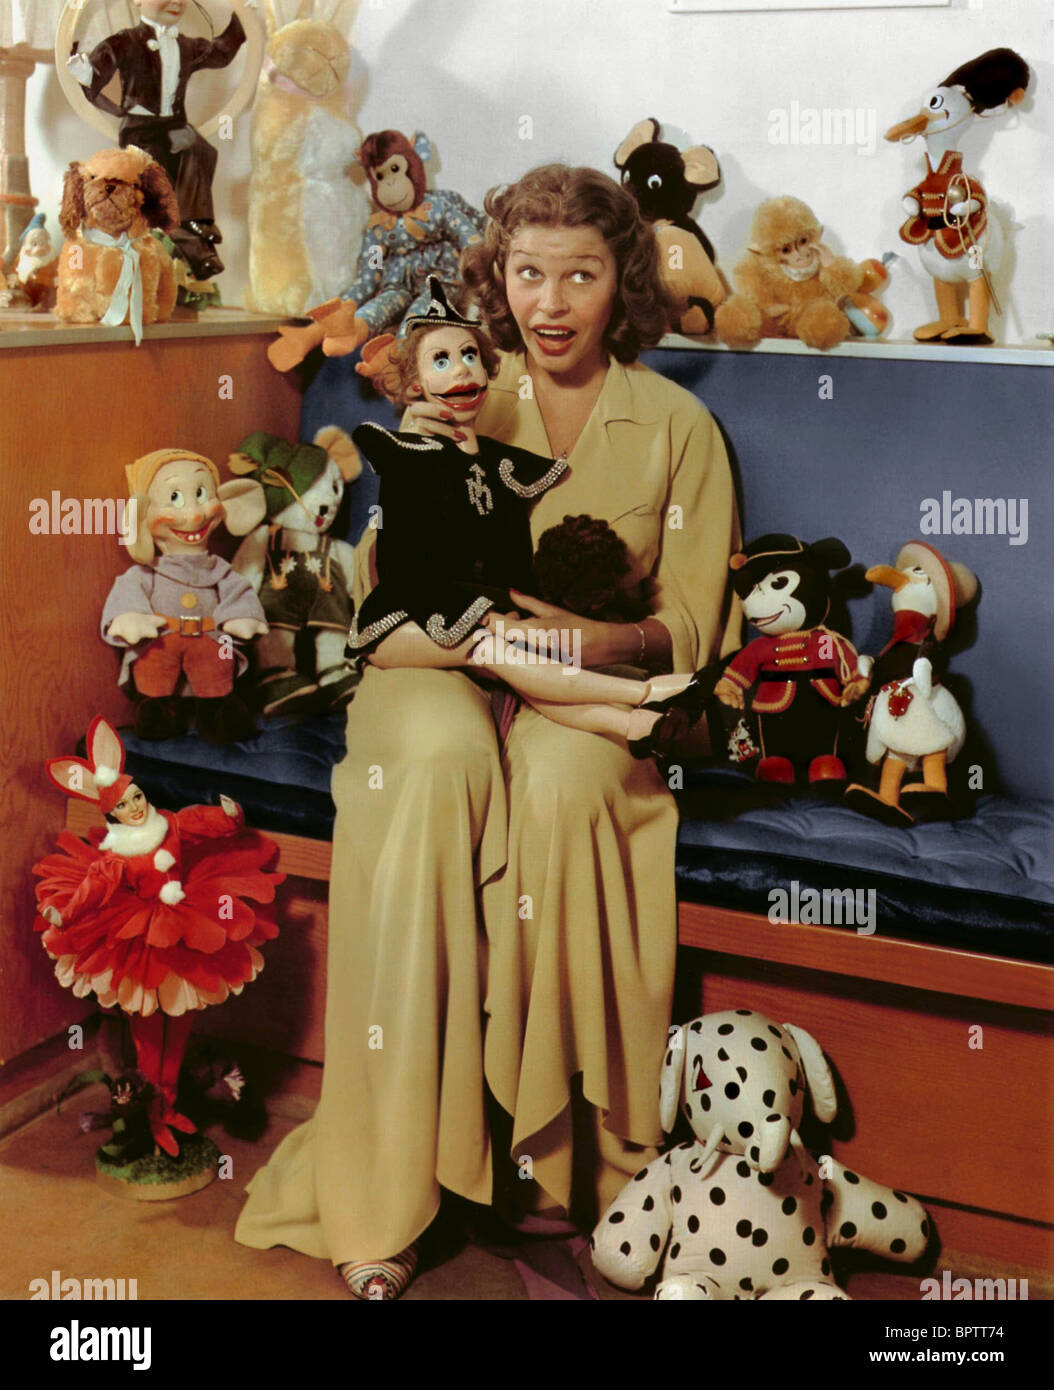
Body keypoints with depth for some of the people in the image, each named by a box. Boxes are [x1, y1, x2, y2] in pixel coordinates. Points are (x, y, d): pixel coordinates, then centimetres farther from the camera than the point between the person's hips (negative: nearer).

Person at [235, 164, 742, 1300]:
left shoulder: (675, 425, 8)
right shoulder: (459, 400, 11)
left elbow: (688, 624, 4)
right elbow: (382, 591, 8)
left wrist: (594, 636, -16)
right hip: (441, 665, 1)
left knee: (559, 780, -37)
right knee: (437, 760, -36)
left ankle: (548, 1145, -20)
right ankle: (385, 1189, -30)